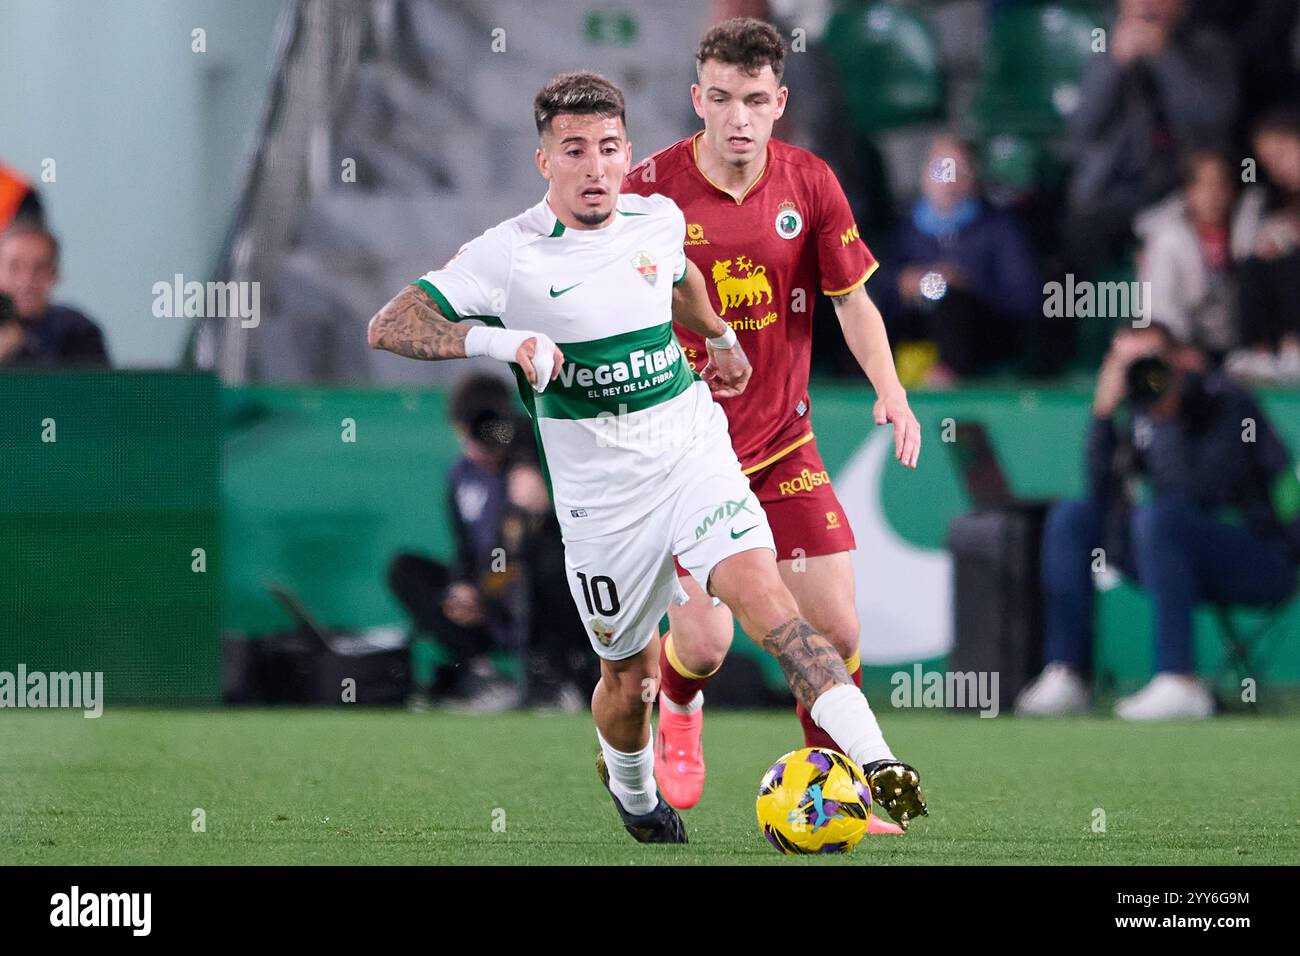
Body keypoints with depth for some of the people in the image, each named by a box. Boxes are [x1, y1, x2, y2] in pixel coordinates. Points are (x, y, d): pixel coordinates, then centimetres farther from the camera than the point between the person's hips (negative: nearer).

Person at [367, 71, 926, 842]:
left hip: (692, 449, 2)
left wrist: (720, 336, 41)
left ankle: (877, 764, -33)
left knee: (762, 592, -23)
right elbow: (388, 326, -16)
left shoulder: (658, 220, 4)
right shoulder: (508, 254, -10)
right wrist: (498, 339, -29)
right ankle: (630, 787, 43)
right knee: (630, 677, 9)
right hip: (600, 488, -2)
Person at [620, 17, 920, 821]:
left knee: (834, 627, -5)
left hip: (782, 445, 3)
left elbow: (853, 300, 5)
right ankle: (679, 714, 29)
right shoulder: (649, 191, -13)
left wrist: (890, 391, -9)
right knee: (705, 640, -9)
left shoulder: (810, 184, -4)